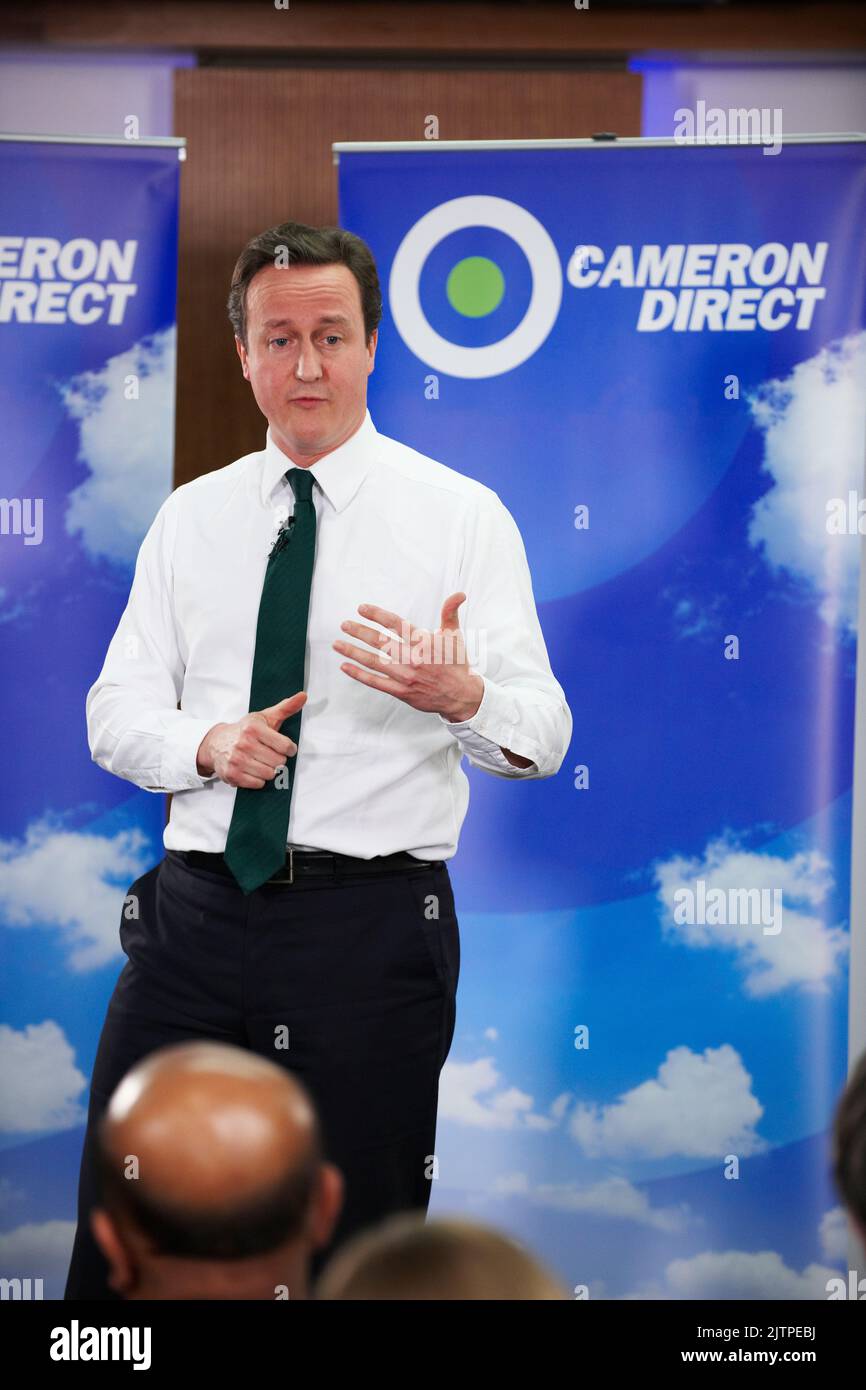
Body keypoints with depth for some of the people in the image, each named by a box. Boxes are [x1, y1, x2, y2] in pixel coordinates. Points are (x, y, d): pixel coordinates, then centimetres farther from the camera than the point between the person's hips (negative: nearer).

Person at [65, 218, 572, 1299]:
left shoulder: (460, 515, 1)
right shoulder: (191, 518, 12)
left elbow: (543, 732, -5)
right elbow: (115, 711, 11)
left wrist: (463, 696, -28)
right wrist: (205, 743, -11)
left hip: (369, 922, -3)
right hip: (195, 909, 3)